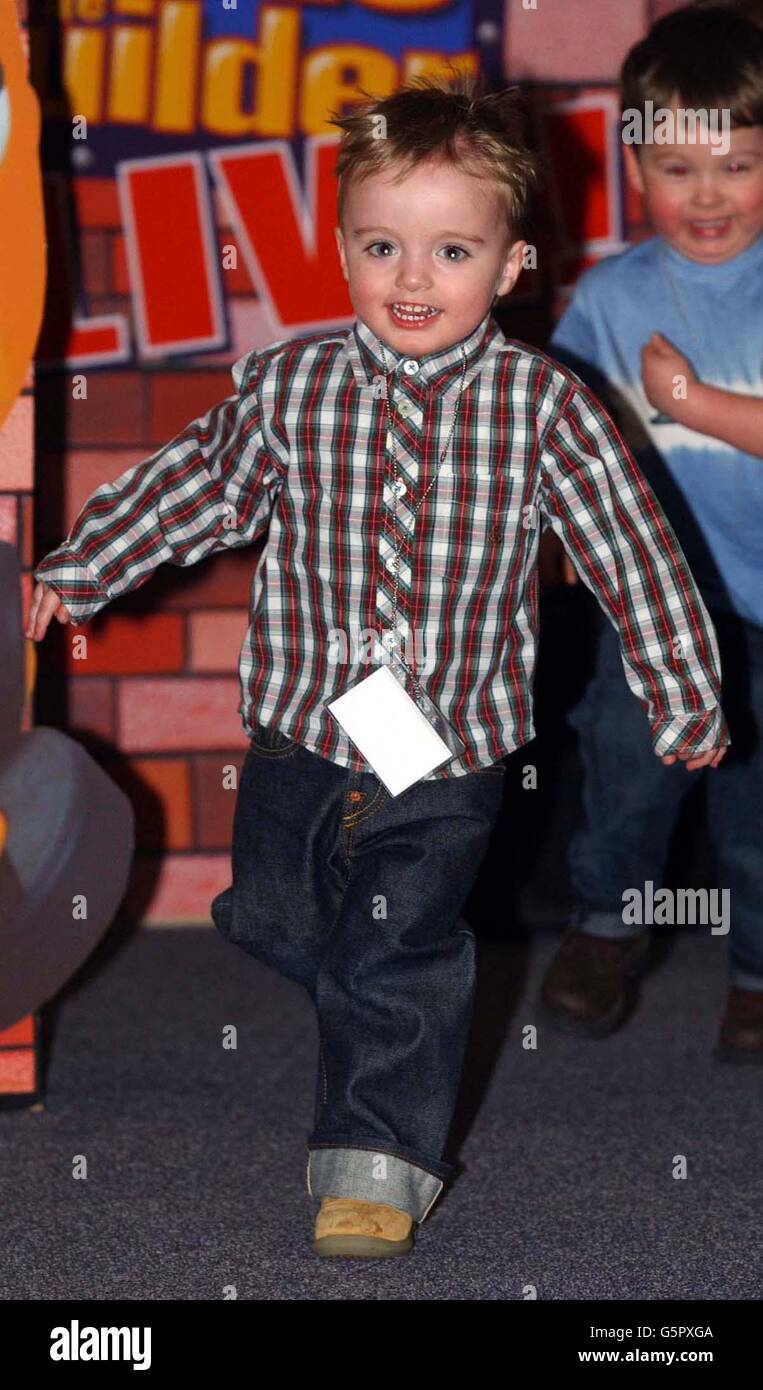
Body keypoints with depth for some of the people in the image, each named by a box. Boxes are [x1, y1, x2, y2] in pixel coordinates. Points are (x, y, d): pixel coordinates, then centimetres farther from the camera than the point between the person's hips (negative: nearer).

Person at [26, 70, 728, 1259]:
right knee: (271, 927, 19)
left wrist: (685, 705, 0)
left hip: (450, 753, -3)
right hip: (299, 729, 3)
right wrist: (77, 572, 10)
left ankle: (378, 1159, 13)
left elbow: (630, 548, -5)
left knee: (397, 955, -3)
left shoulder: (542, 406, -13)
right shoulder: (287, 385, -8)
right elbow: (199, 486, 8)